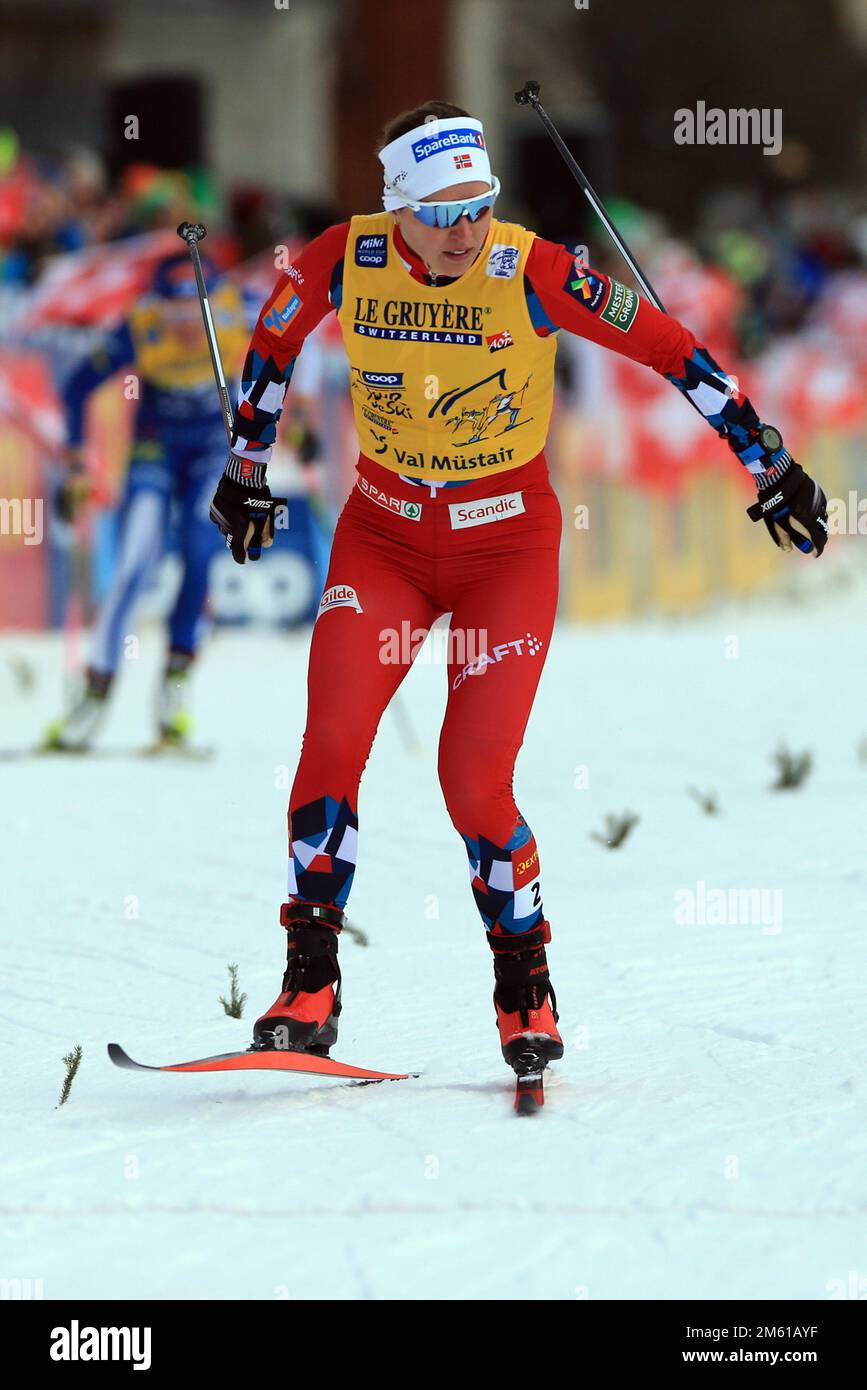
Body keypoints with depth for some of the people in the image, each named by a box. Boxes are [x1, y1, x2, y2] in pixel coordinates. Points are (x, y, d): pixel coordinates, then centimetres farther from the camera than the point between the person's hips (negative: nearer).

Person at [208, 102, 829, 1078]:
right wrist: (246, 469, 19)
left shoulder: (532, 272, -20)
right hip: (384, 531, 2)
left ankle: (525, 988, 11)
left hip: (507, 540, -2)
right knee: (332, 737, -16)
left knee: (473, 779, -11)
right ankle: (309, 987, -6)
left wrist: (768, 464, -6)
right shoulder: (344, 262, -12)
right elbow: (274, 338, 9)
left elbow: (668, 348, -11)